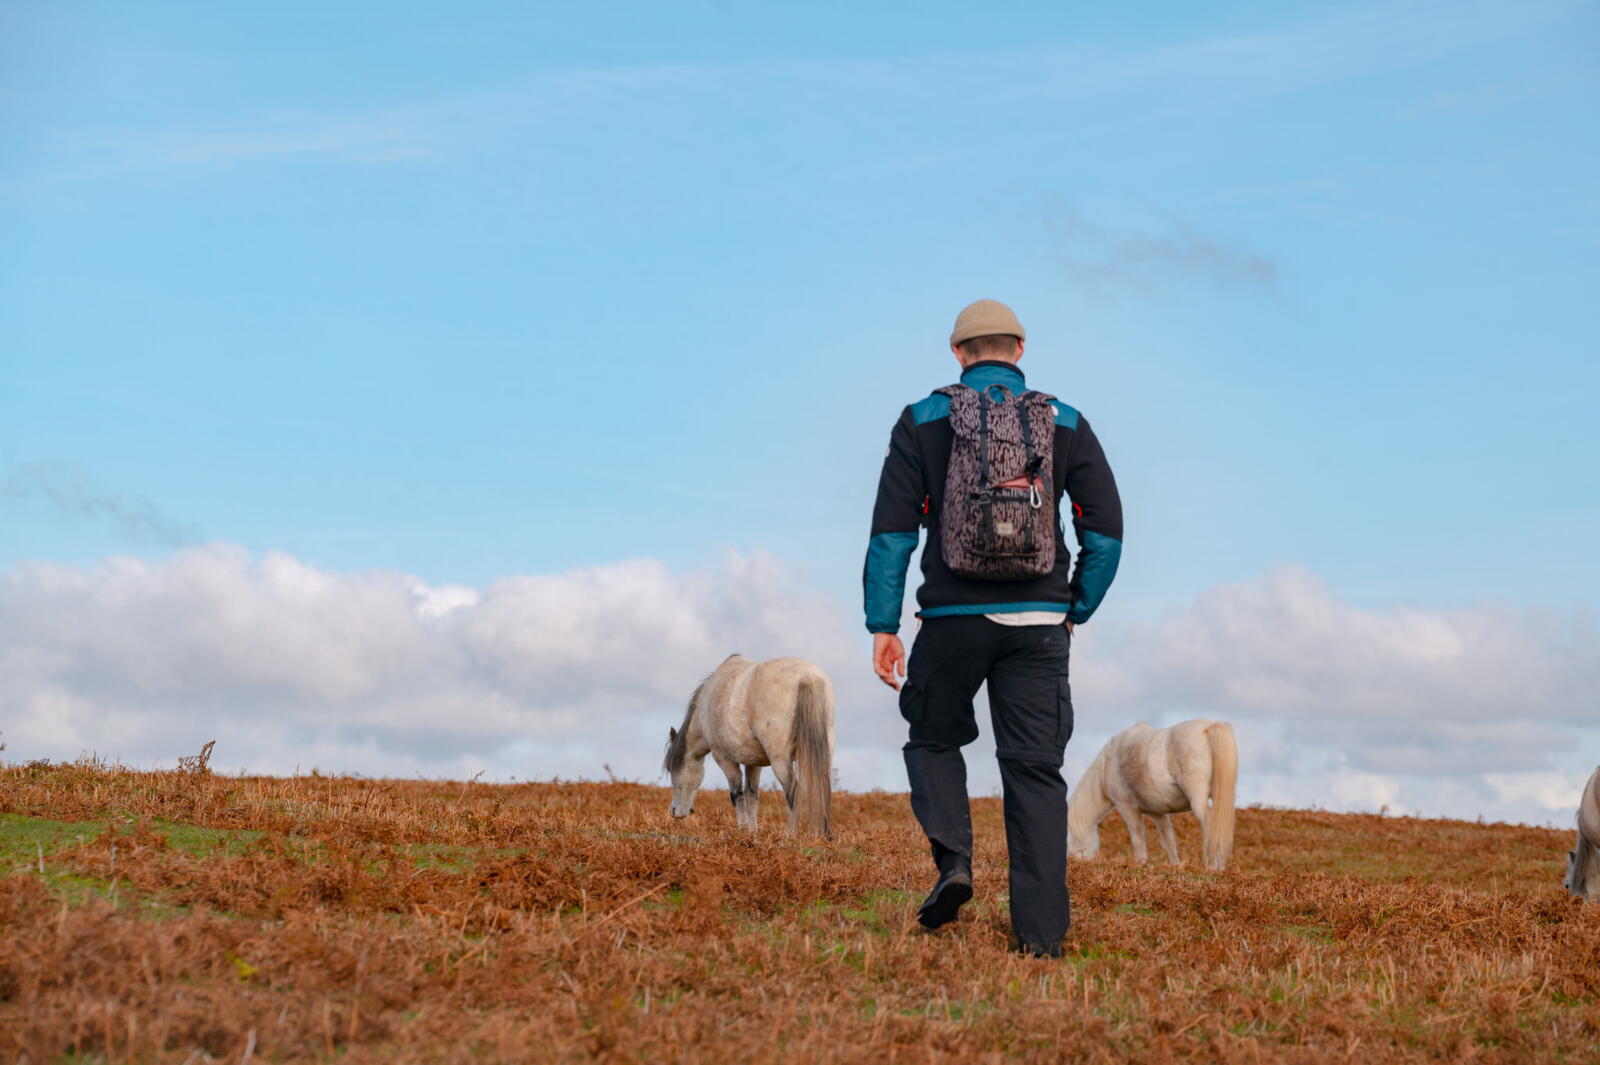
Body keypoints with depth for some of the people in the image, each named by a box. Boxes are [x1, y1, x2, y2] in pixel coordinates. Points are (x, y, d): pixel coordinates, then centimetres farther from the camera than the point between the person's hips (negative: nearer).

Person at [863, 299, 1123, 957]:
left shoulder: (922, 421, 5)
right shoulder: (1066, 424, 8)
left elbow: (892, 531, -1)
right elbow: (1106, 532, 4)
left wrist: (882, 625, 0)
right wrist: (1076, 612, 15)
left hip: (952, 618, -1)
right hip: (1038, 621, 1)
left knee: (934, 740, 21)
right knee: (1035, 770, 4)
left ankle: (952, 859, -2)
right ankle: (1041, 932, 0)